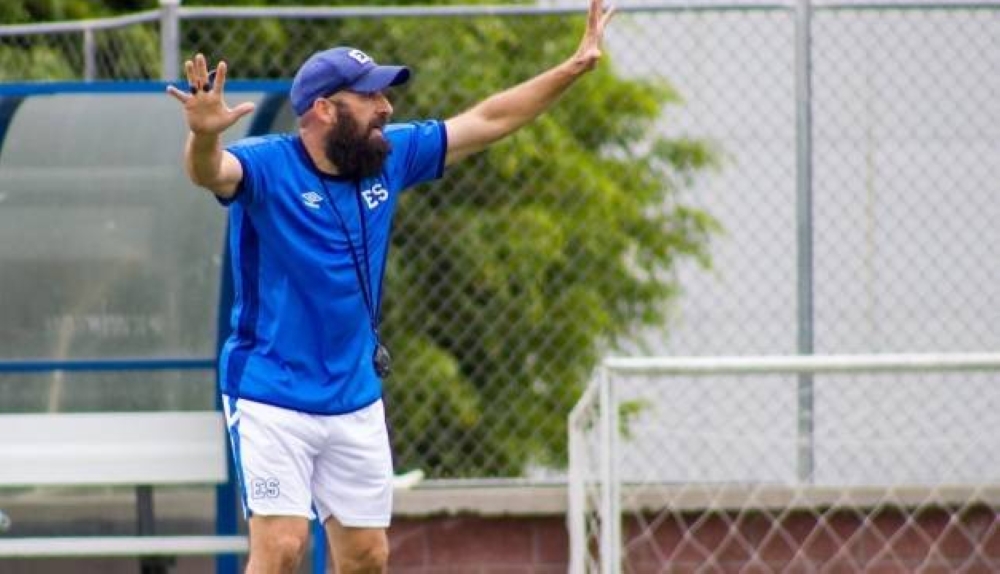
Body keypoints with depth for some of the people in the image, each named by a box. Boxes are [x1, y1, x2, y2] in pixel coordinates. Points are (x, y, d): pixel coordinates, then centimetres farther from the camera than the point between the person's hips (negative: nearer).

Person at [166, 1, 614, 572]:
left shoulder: (390, 158, 3)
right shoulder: (266, 166, -15)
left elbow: (486, 121, 12)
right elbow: (211, 171, -36)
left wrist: (577, 66, 12)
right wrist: (204, 135, -59)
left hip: (358, 401, 6)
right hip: (273, 399, -6)